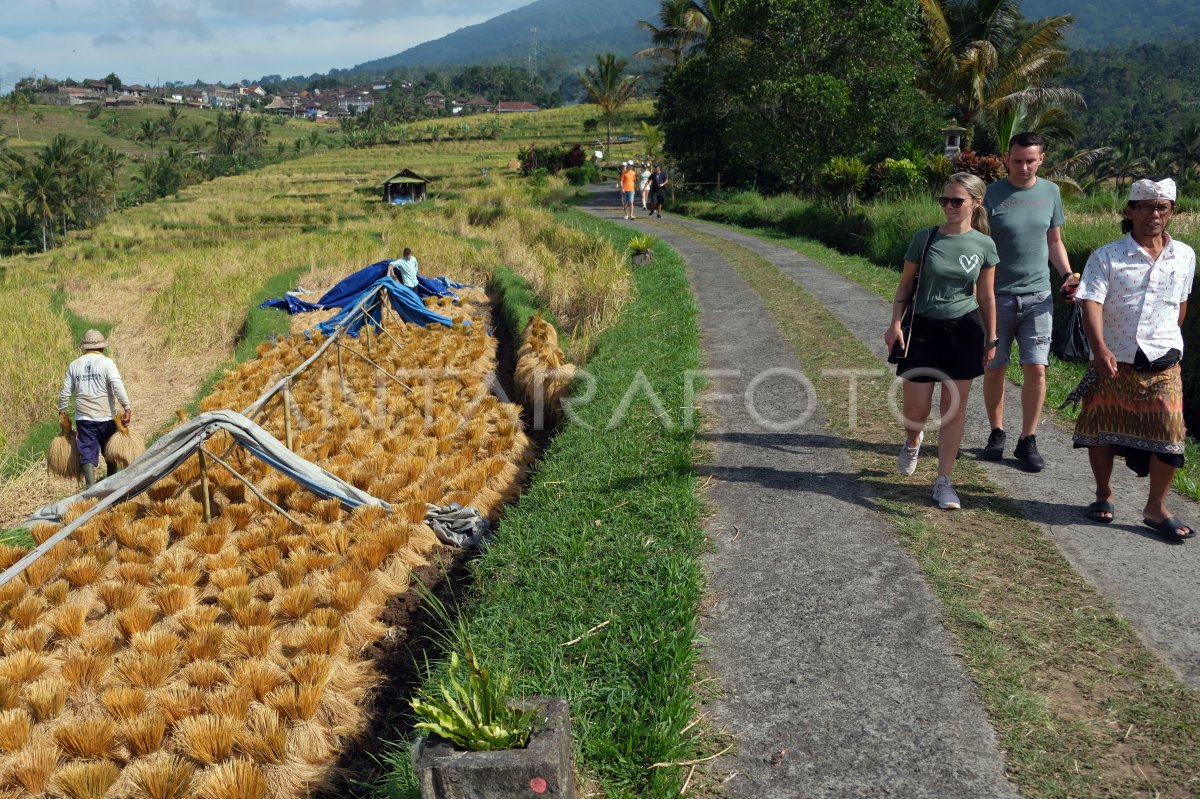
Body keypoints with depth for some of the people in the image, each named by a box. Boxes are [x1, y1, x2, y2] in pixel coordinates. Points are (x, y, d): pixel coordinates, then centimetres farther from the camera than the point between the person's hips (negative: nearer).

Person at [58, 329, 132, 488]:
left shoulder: (74, 365, 7)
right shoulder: (106, 362, -5)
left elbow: (65, 392, 9)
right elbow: (118, 386, -17)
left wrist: (62, 412, 21)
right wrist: (127, 407, -18)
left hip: (83, 417, 2)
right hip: (106, 416, -2)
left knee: (87, 454, 2)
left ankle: (91, 486, -10)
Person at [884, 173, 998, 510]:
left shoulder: (984, 245, -1)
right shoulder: (925, 239, -4)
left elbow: (986, 296, 7)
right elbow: (905, 284, 2)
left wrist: (991, 339, 8)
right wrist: (895, 324, -8)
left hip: (964, 331, 1)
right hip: (924, 329, -1)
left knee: (955, 409, 3)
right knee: (916, 410, 3)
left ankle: (943, 481, 13)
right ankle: (913, 440, 40)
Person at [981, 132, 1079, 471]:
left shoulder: (1050, 192, 6)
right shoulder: (991, 195, -5)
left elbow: (1054, 241, 16)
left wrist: (1067, 274, 0)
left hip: (1038, 296, 2)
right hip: (997, 296, -2)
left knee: (1036, 369, -3)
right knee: (994, 368, 6)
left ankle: (1028, 441, 8)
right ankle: (997, 433, 22)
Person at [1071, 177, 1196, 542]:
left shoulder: (1184, 256, 6)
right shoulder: (1106, 256, -5)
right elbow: (1091, 303, -16)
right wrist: (1100, 348, -30)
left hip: (1162, 363, 2)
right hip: (1112, 361, -2)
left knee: (1168, 432, -4)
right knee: (1102, 430, 8)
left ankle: (1156, 508, 10)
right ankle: (1103, 495, 28)